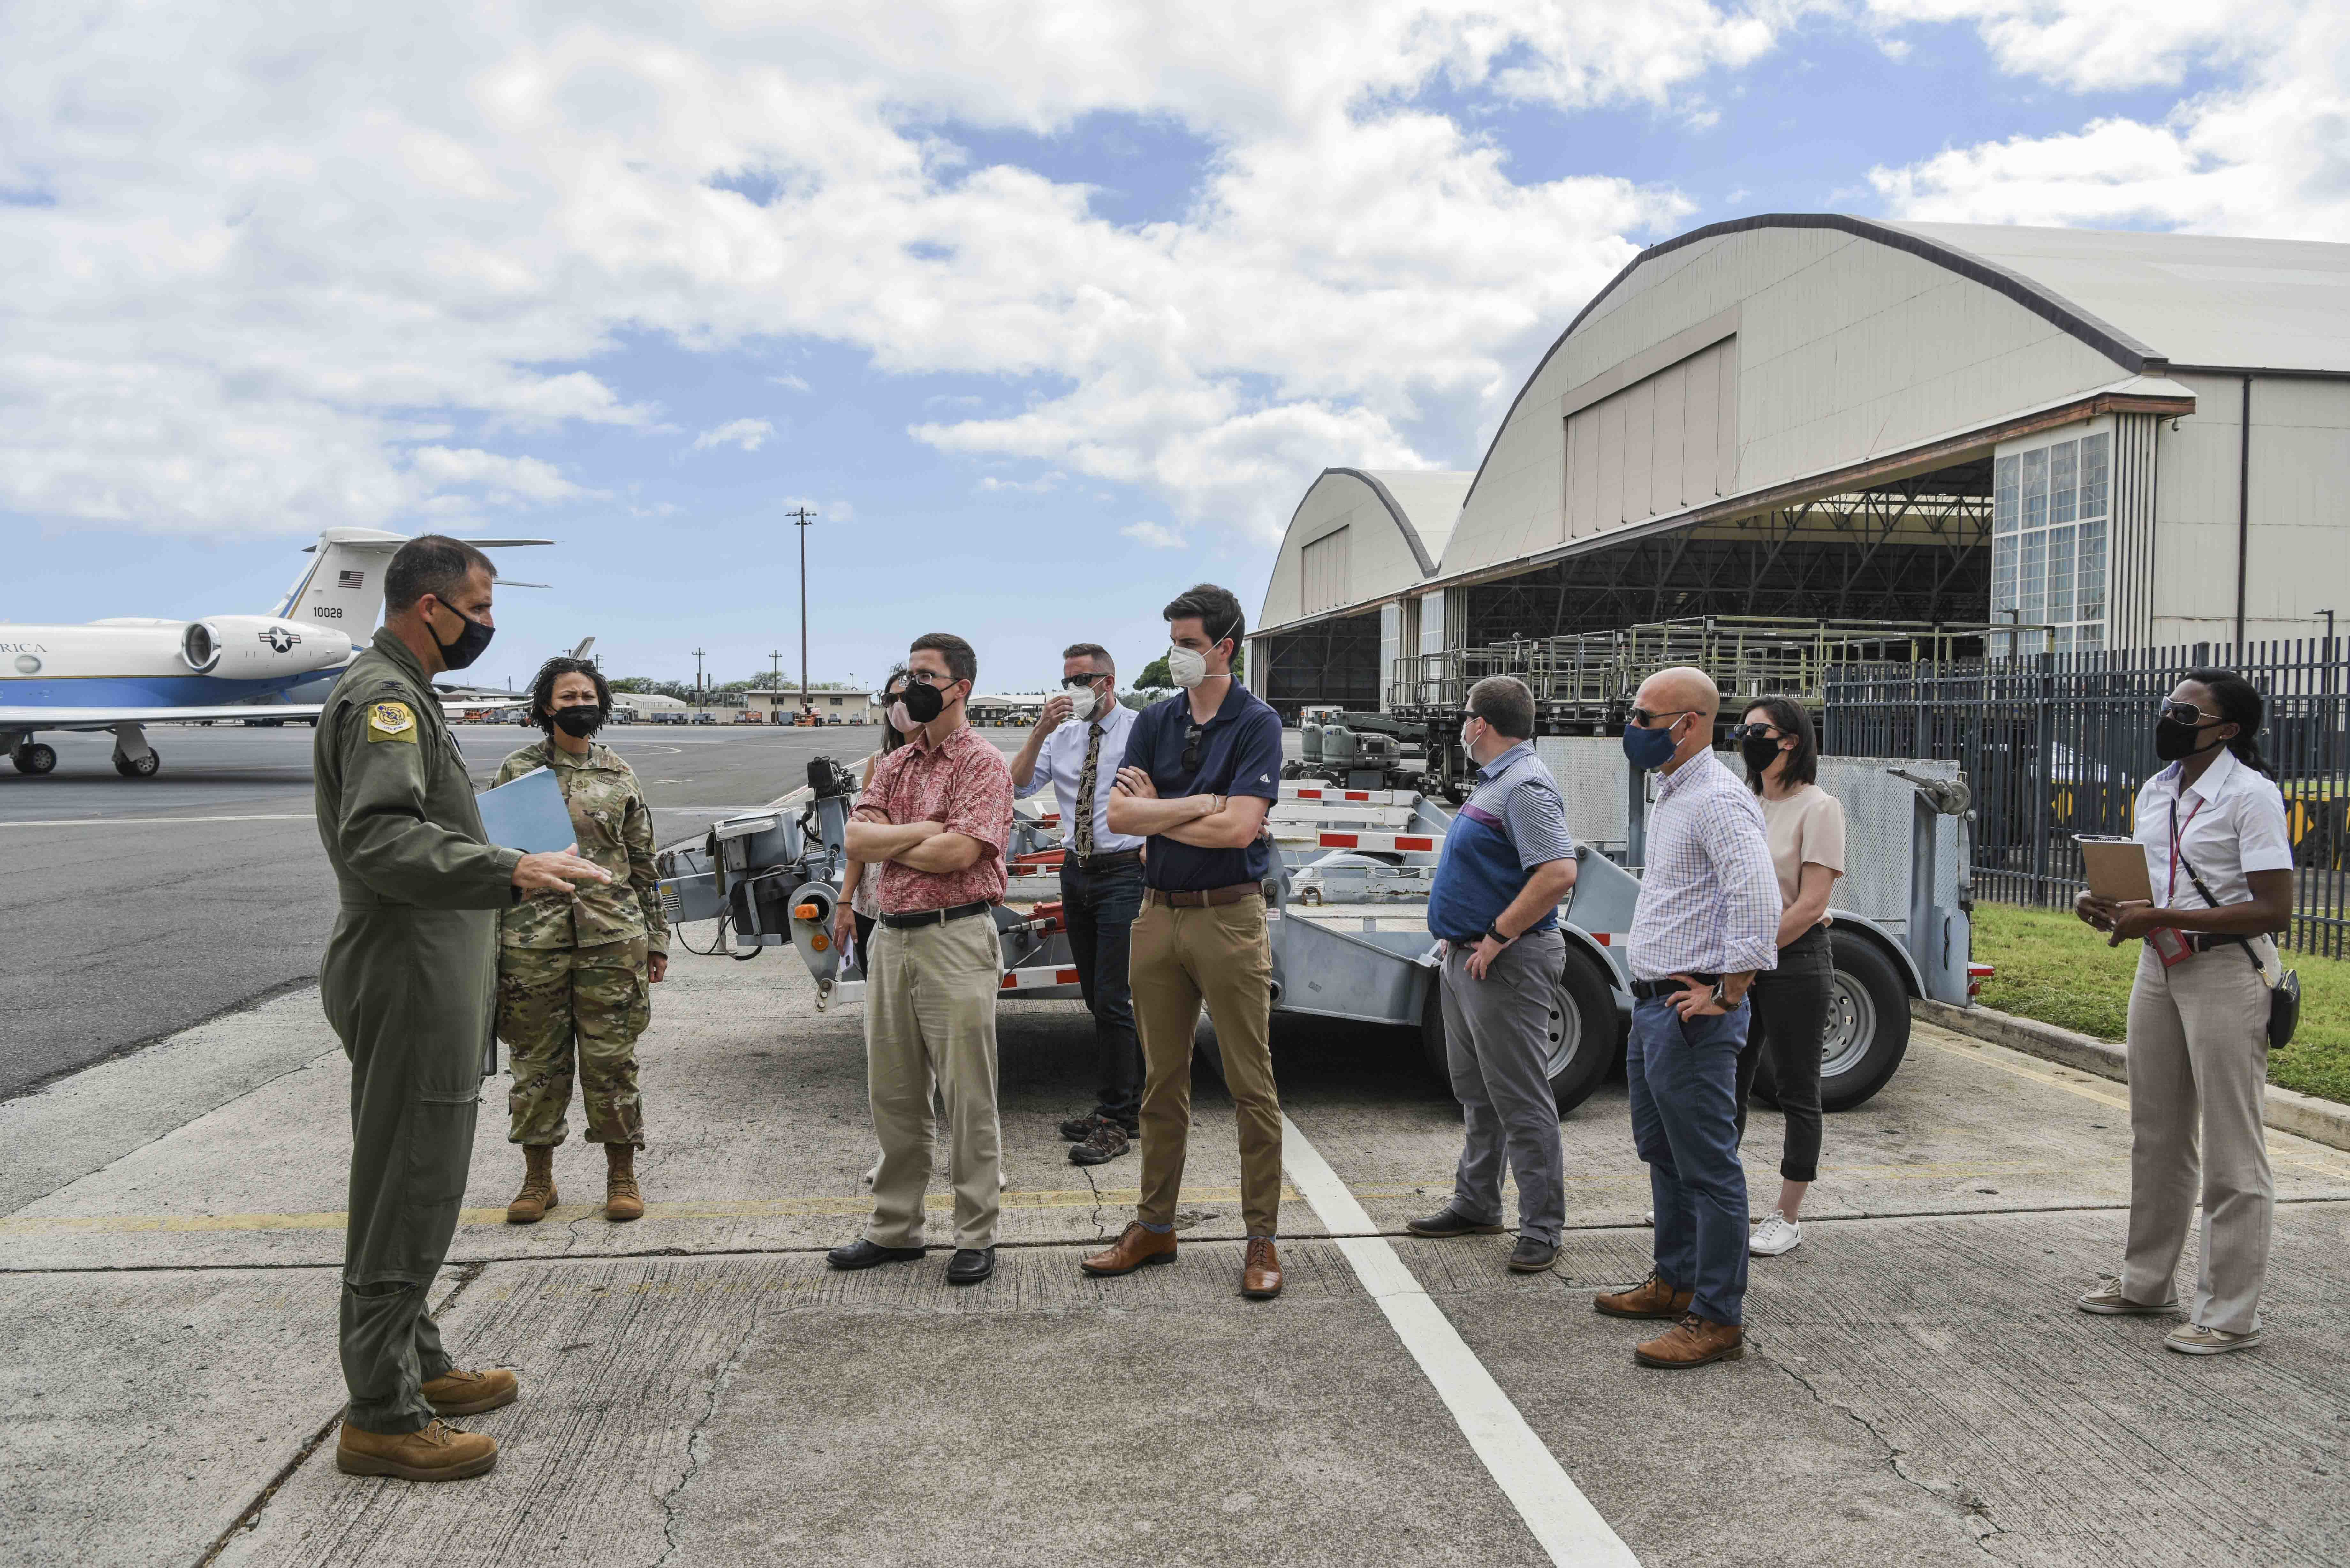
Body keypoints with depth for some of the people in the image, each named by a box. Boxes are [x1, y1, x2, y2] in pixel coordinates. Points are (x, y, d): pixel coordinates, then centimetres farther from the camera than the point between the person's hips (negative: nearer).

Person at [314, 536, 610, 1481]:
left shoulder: (401, 694, 18)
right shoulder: (383, 699, -16)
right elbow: (377, 838, -29)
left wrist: (505, 872, 23)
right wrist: (512, 872, -36)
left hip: (425, 983, 11)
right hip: (408, 985, -11)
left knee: (413, 1189, 19)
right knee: (407, 1198, -4)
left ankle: (415, 1365, 32)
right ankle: (382, 1418, 5)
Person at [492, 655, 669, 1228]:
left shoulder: (619, 774, 9)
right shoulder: (516, 770, 5)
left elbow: (644, 862, 11)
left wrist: (656, 939, 9)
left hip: (612, 936, 0)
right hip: (533, 938, 0)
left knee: (611, 1058, 3)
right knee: (538, 1060, 7)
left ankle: (622, 1176, 15)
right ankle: (538, 1179, 20)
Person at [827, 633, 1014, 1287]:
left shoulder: (983, 763, -5)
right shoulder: (895, 765, 16)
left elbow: (958, 853, -18)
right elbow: (856, 840, 2)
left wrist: (888, 843, -3)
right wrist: (925, 828, -11)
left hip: (955, 939, -7)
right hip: (892, 938, 7)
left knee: (968, 1095, 0)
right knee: (893, 1093, 13)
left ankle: (976, 1236, 10)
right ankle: (894, 1228, 25)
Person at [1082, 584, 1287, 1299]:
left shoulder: (1257, 723, -6)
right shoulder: (1155, 722, 9)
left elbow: (1239, 829, -18)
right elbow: (1117, 816, -2)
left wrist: (1156, 810, -7)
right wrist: (1201, 804, -12)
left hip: (1230, 918, -5)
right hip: (1159, 916, 5)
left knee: (1251, 1085, 1)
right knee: (1163, 1081, 13)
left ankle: (1263, 1239, 11)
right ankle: (1155, 1227, 24)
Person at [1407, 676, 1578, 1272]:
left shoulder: (1526, 787, -18)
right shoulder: (1495, 782, 15)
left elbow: (1559, 872, -29)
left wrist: (1497, 937, -24)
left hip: (1504, 966, -11)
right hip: (1467, 960, 11)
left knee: (1521, 1100, -3)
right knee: (1475, 1092, 18)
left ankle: (1542, 1228, 5)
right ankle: (1476, 1205, 30)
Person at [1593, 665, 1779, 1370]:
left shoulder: (1718, 799, -17)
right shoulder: (1669, 797, 16)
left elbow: (1759, 898, -30)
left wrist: (1727, 993, -24)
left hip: (1691, 1016, -11)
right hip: (1652, 1007, 11)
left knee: (1708, 1167, -3)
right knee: (1663, 1152, 21)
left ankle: (1718, 1319, 5)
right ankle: (1676, 1281, 35)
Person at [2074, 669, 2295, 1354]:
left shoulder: (2251, 794, -14)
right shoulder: (2154, 792, 10)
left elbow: (2274, 911, -20)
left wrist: (2160, 917, -24)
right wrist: (2109, 906, 0)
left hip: (2226, 972, -8)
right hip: (2159, 966, 8)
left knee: (2232, 1151, 0)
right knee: (2156, 1136, 17)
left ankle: (2231, 1314, 9)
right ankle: (2147, 1281, 30)